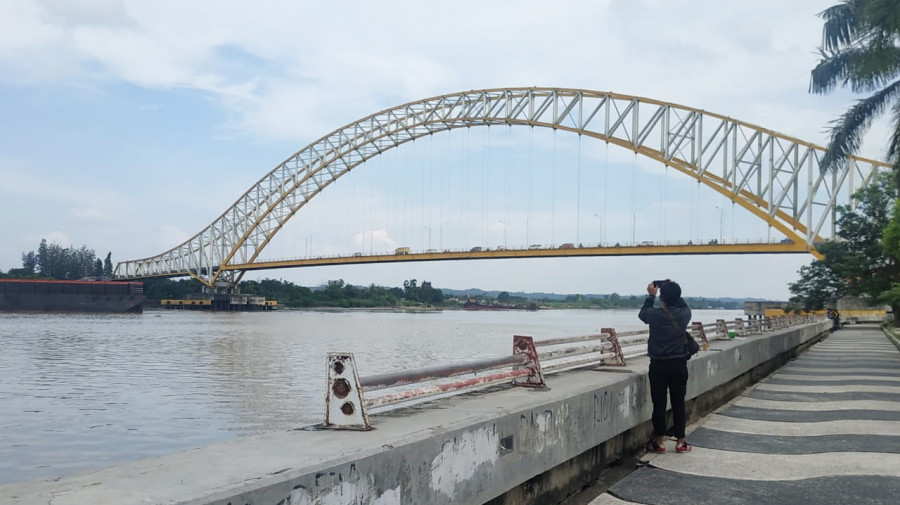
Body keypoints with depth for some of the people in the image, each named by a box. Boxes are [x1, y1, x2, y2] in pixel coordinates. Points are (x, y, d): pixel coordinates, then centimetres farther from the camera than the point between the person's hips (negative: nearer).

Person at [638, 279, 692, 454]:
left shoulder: (655, 314, -11)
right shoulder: (684, 314, -5)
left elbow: (642, 314, 12)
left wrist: (651, 295, 21)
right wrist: (673, 290, 21)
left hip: (658, 365, -2)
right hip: (679, 364, 2)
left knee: (659, 404, 5)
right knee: (678, 403, 9)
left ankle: (658, 441, 12)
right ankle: (680, 442, 15)